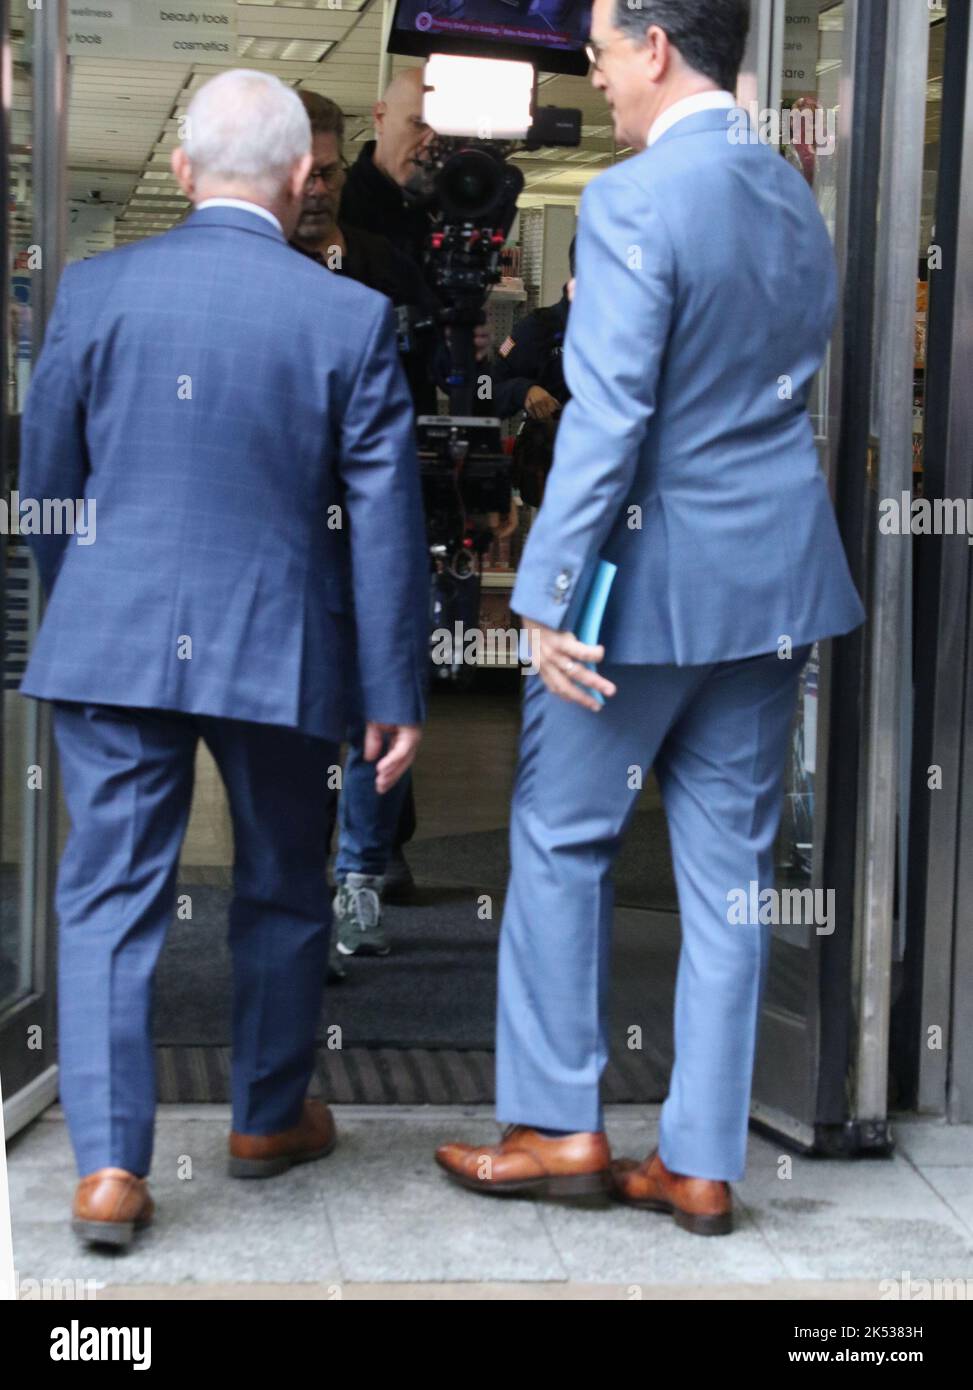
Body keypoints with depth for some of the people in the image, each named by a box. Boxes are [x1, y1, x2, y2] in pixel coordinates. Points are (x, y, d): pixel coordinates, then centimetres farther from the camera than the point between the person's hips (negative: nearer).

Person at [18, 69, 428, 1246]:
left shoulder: (95, 291, -3)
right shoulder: (349, 318, -7)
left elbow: (46, 481, 6)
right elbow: (382, 520, -5)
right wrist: (394, 692, 3)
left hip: (110, 645, 1)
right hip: (277, 650, 0)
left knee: (109, 901, 6)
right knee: (281, 891, 18)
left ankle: (109, 1165, 0)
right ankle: (267, 1119, 33)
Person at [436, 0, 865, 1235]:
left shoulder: (631, 202, -16)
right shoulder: (795, 201, 10)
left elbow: (606, 417, -20)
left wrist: (551, 590, -17)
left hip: (650, 576, -7)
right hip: (775, 576, 7)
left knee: (559, 839, 10)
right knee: (729, 867, 9)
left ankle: (556, 1125, 16)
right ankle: (702, 1162, 15)